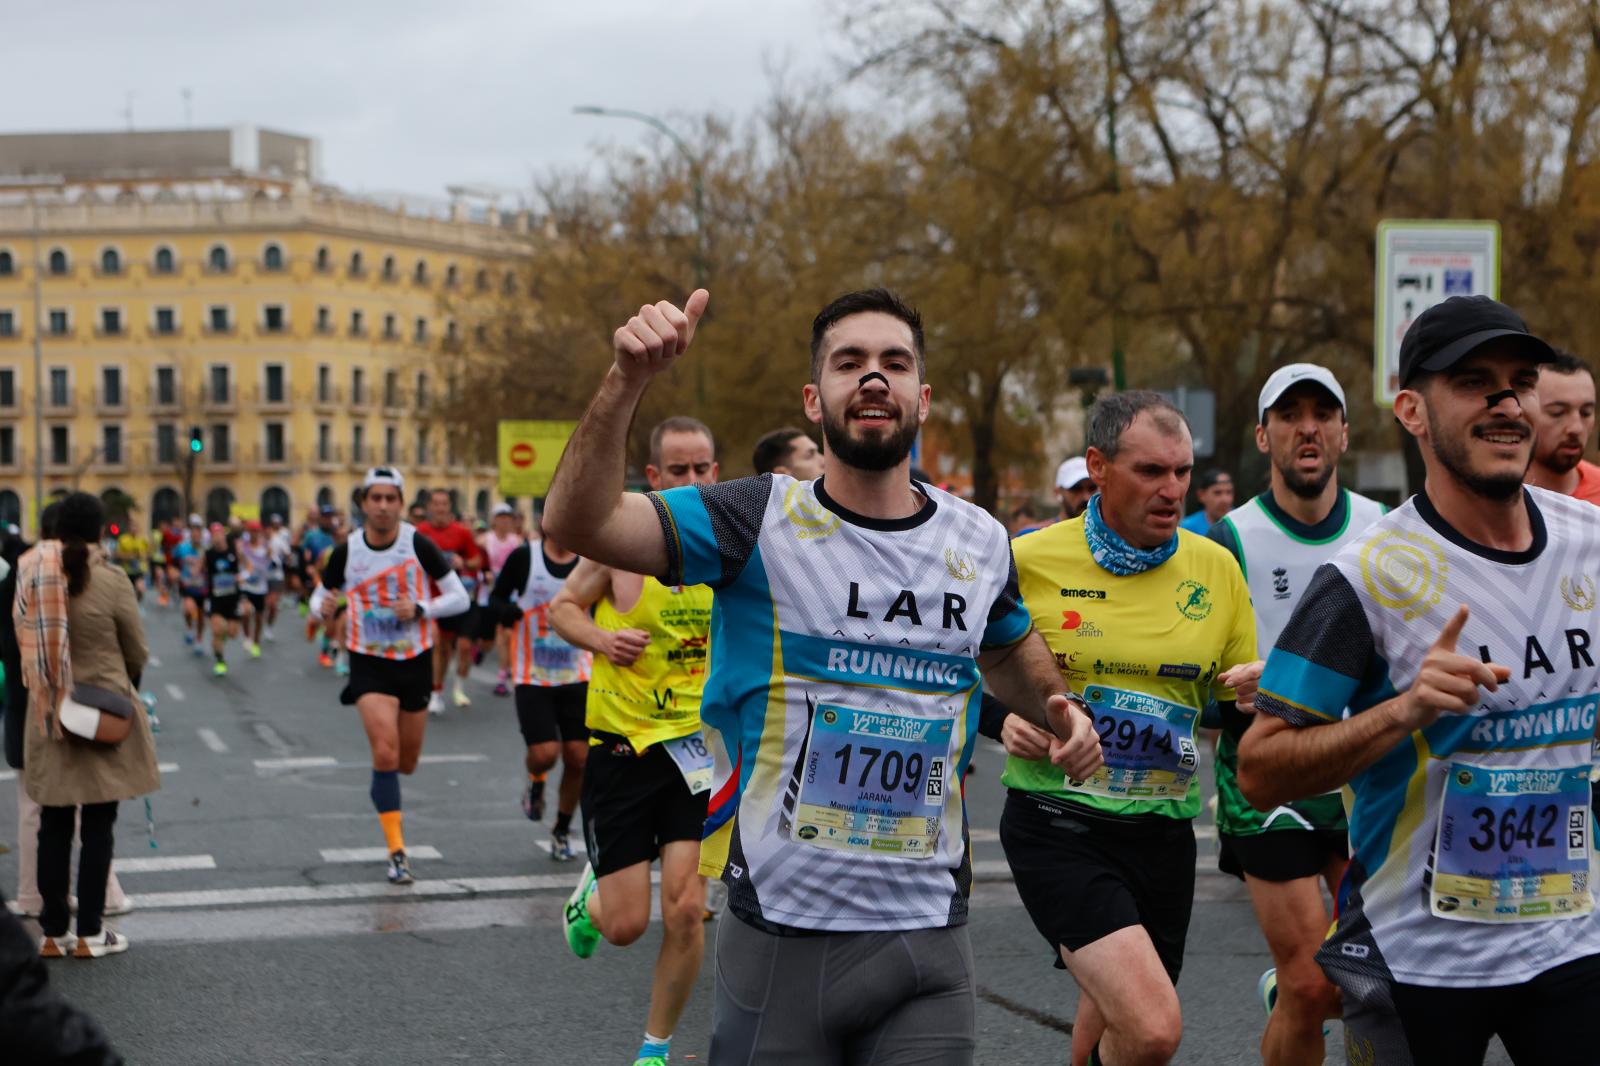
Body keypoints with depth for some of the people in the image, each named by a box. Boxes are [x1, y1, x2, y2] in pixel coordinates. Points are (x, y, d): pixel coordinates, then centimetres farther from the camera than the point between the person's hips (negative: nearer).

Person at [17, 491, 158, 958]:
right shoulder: (110, 579, -14)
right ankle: (90, 932, 9)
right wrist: (125, 684, 15)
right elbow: (138, 652, -5)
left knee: (54, 826, 11)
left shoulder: (30, 577, -2)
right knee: (97, 827, 5)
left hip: (48, 717, 4)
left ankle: (53, 931, 15)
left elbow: (22, 643, 3)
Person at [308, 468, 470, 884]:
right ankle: (396, 851, -11)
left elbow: (459, 597, -5)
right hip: (369, 663, -1)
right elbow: (320, 596, 10)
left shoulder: (418, 544, -8)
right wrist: (324, 609, -14)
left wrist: (420, 609, -22)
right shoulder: (346, 552, -4)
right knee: (386, 753, -18)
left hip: (415, 662, 1)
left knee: (406, 762, 12)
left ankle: (384, 788, 50)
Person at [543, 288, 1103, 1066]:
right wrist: (627, 382, -32)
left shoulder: (980, 543, 6)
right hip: (777, 938, -2)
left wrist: (1057, 708, 7)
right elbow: (576, 523, -18)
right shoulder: (761, 521, -5)